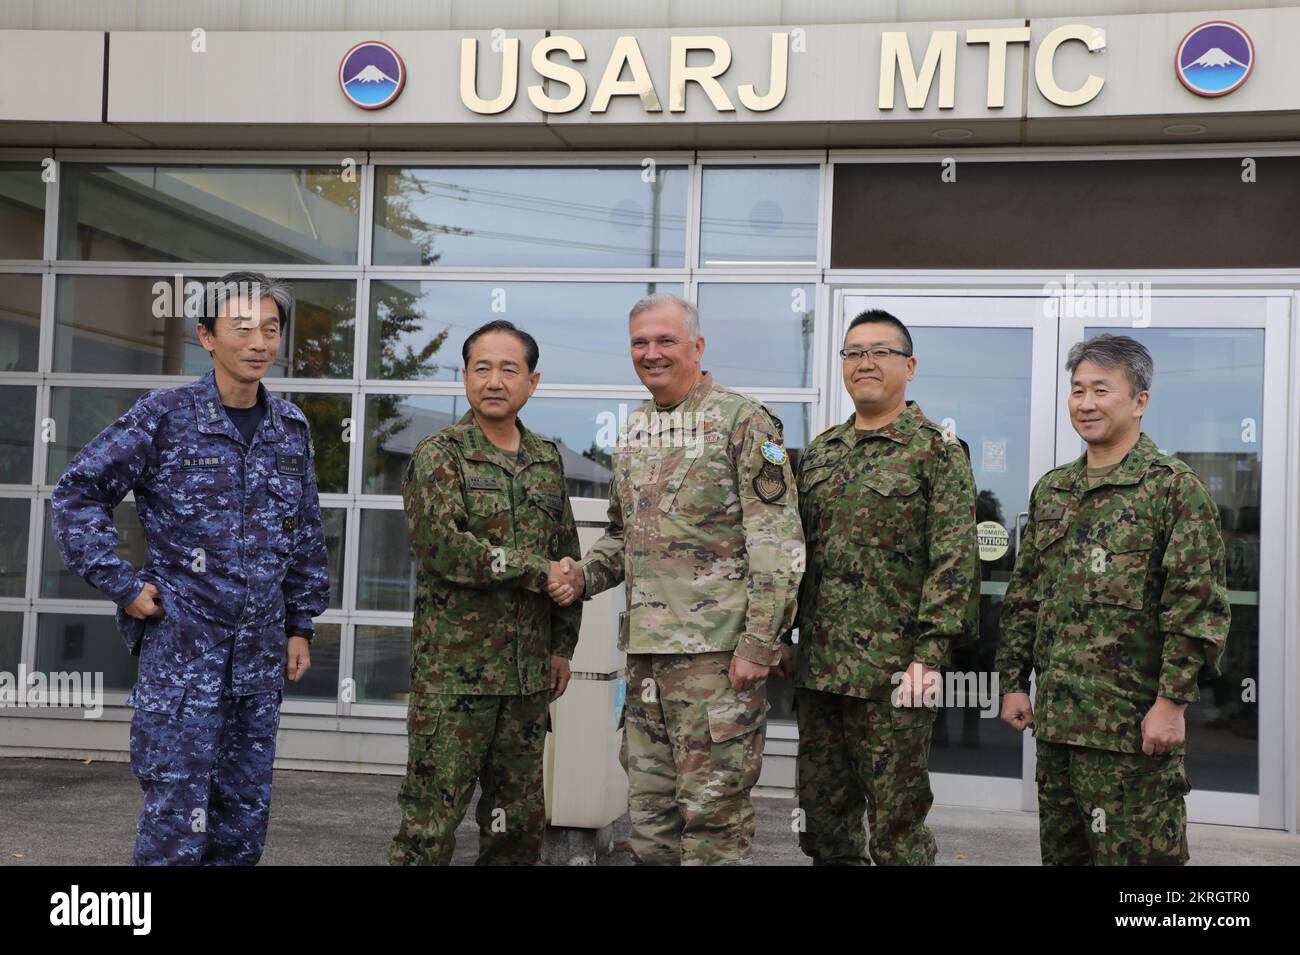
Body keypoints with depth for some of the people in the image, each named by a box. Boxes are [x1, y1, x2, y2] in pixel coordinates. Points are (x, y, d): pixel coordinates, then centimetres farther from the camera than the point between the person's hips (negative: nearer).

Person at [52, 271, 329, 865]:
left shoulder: (291, 428, 7)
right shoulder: (165, 416, -7)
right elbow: (78, 491, -4)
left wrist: (300, 625, 13)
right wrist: (122, 584, -8)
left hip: (260, 655, 5)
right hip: (181, 647, -5)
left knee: (245, 816, 12)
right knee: (177, 817, -2)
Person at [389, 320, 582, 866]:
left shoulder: (547, 460, 12)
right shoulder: (439, 454, -5)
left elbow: (566, 555, 18)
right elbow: (440, 545, -19)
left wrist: (562, 645, 14)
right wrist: (538, 572, -16)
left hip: (529, 674, 5)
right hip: (453, 671, -5)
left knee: (519, 820, 12)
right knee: (431, 821, -2)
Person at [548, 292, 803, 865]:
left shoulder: (743, 422, -6)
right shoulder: (634, 432, 16)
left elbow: (778, 542, -10)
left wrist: (759, 642, -16)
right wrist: (583, 575, 7)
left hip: (718, 649, -7)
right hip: (645, 647, 7)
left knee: (713, 813, -2)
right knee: (649, 812, 13)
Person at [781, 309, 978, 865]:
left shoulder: (937, 450, -4)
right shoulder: (820, 452, 15)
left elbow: (954, 561, -11)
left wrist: (930, 653, -17)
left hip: (892, 672, -6)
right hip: (817, 667, 6)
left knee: (897, 824, 0)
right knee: (822, 816, 14)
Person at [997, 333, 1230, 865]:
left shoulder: (1175, 489, -6)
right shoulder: (1050, 491, 13)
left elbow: (1199, 604, -12)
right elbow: (1023, 596, 17)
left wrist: (1173, 700, -16)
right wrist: (1013, 682, 12)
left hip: (1133, 722, -6)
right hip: (1054, 717, 7)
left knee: (1132, 852, 0)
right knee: (1061, 850, 15)